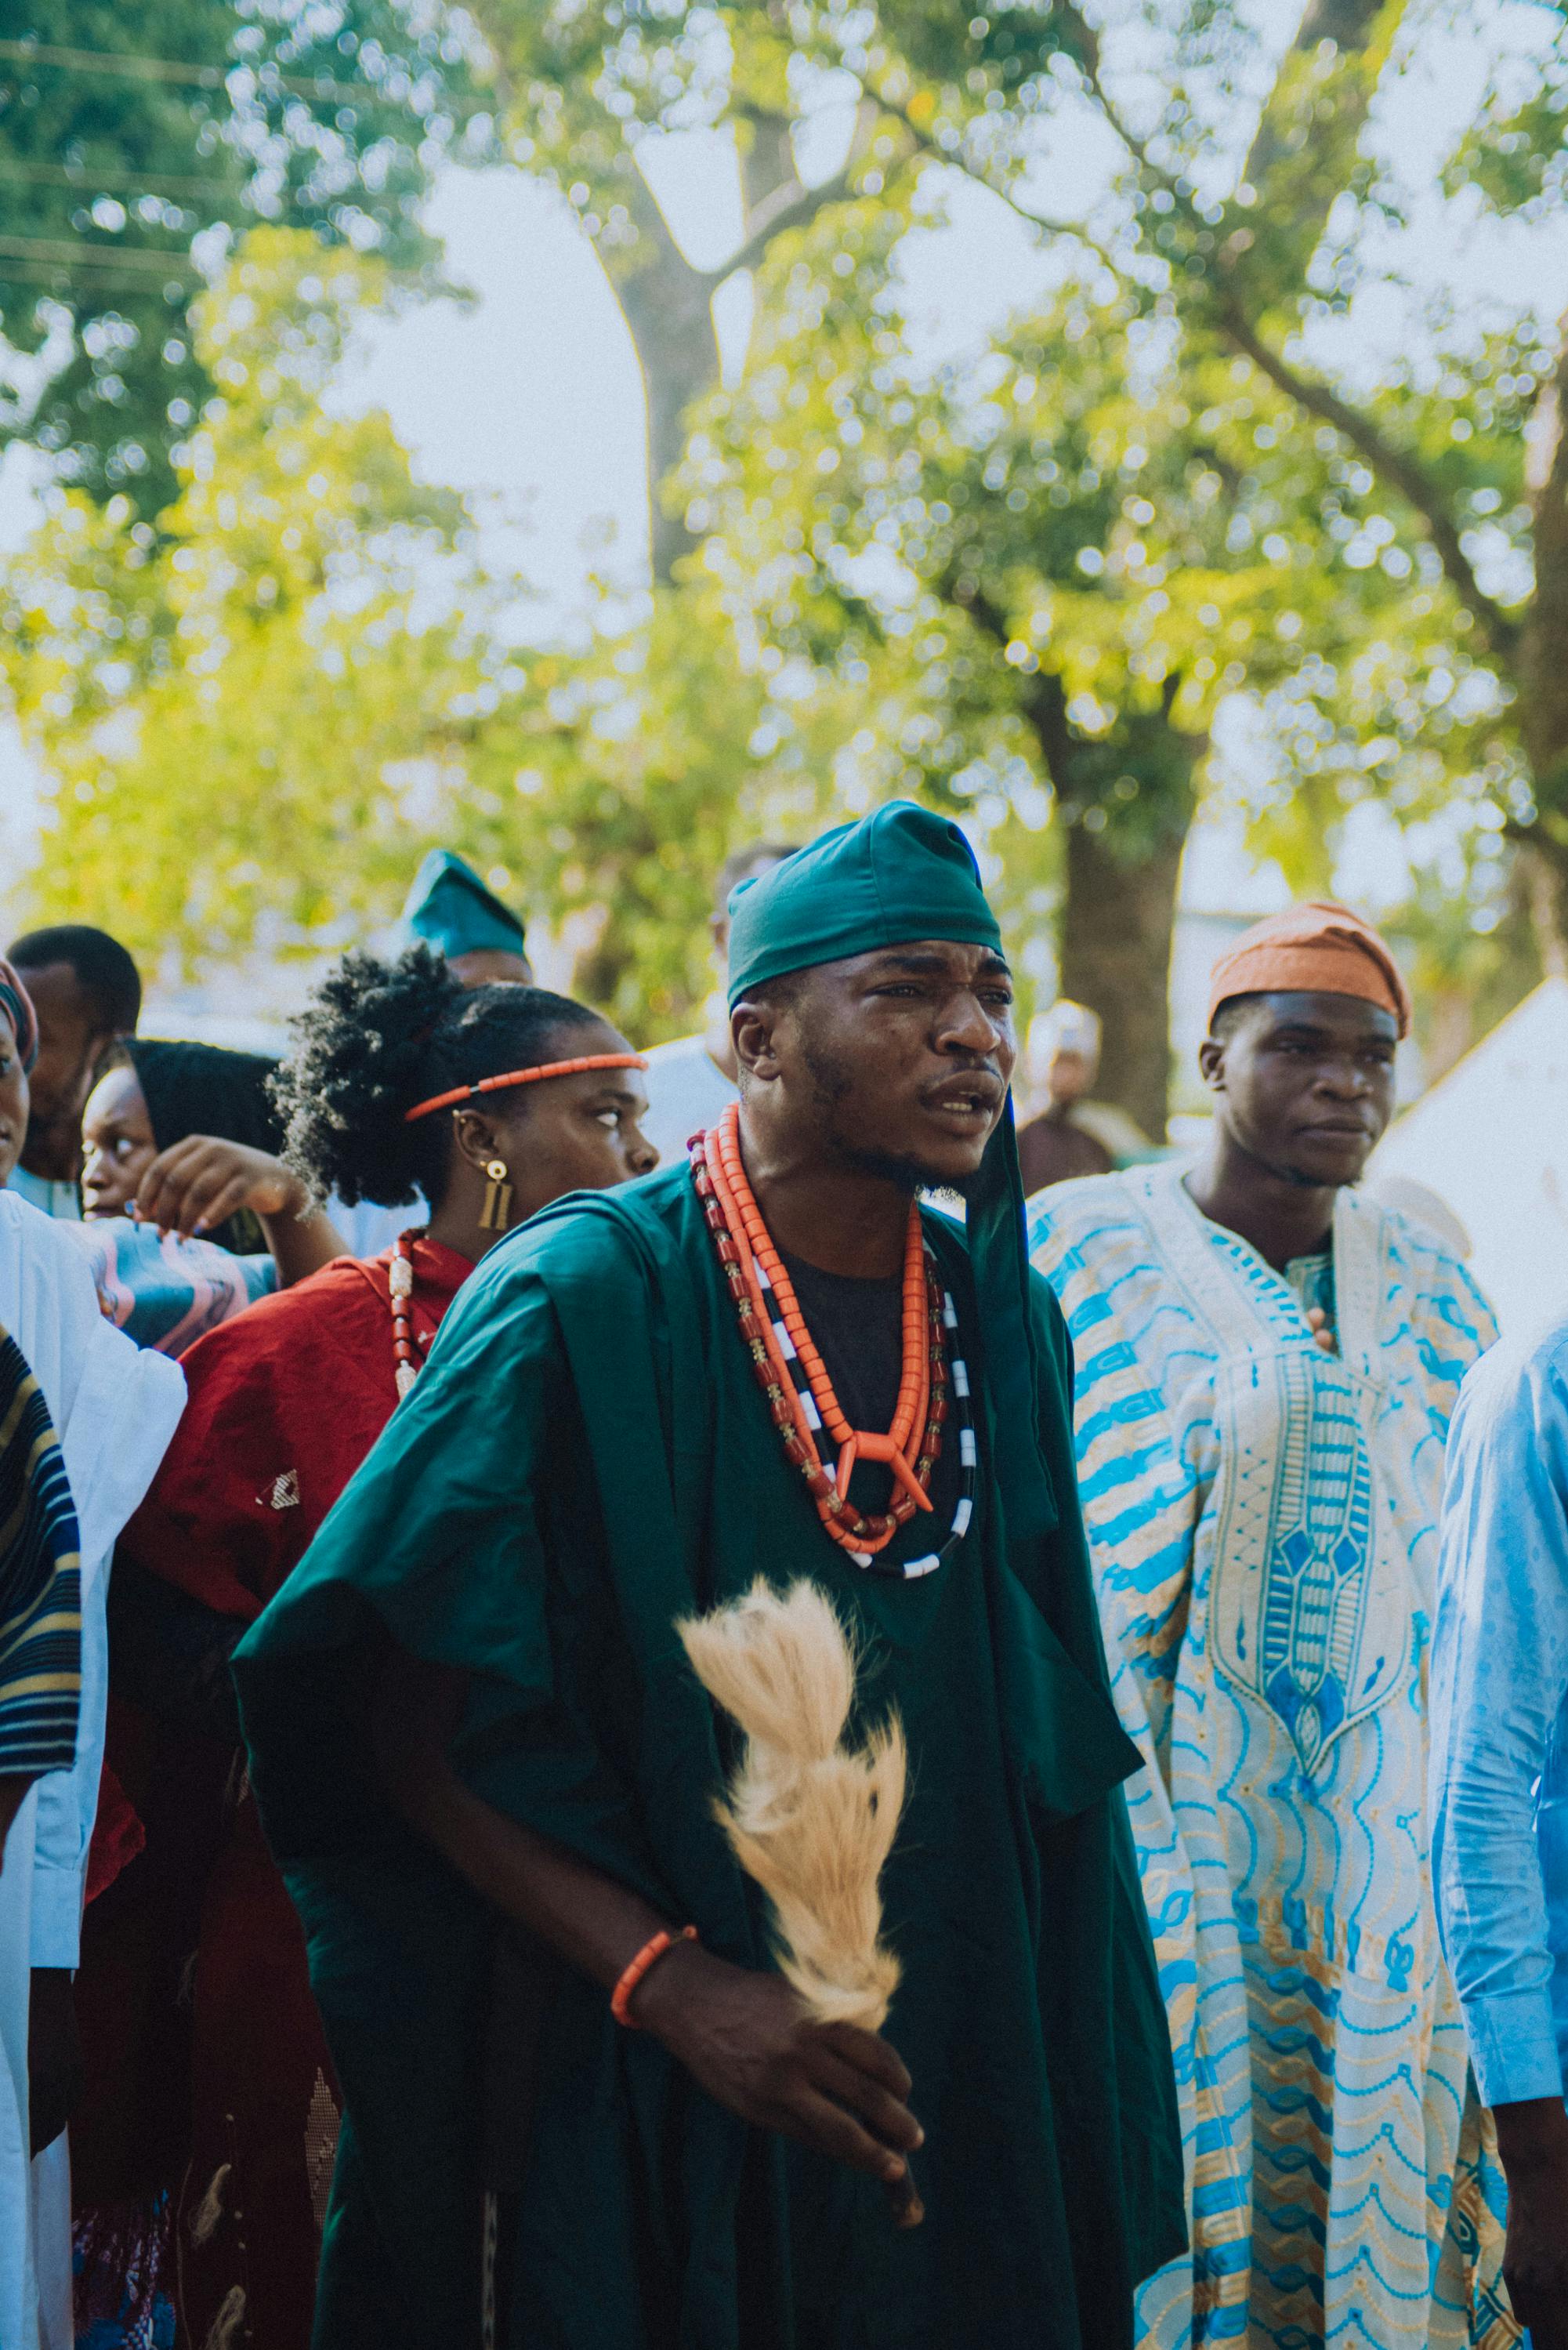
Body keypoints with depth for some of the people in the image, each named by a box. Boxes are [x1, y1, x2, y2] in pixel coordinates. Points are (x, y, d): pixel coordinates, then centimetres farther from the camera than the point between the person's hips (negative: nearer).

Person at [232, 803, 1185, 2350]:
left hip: (963, 2085, 5)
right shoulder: (584, 1301, -12)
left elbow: (1050, 1745, 12)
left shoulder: (1003, 1322, 4)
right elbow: (406, 1717, -14)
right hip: (645, 2097, -5)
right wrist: (671, 1983, -22)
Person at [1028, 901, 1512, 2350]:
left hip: (1377, 1844, 4)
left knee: (1376, 2194, 2)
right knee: (1161, 2178, -3)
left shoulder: (1434, 1297, 12)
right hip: (1148, 1833, -3)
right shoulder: (1071, 1252, -1)